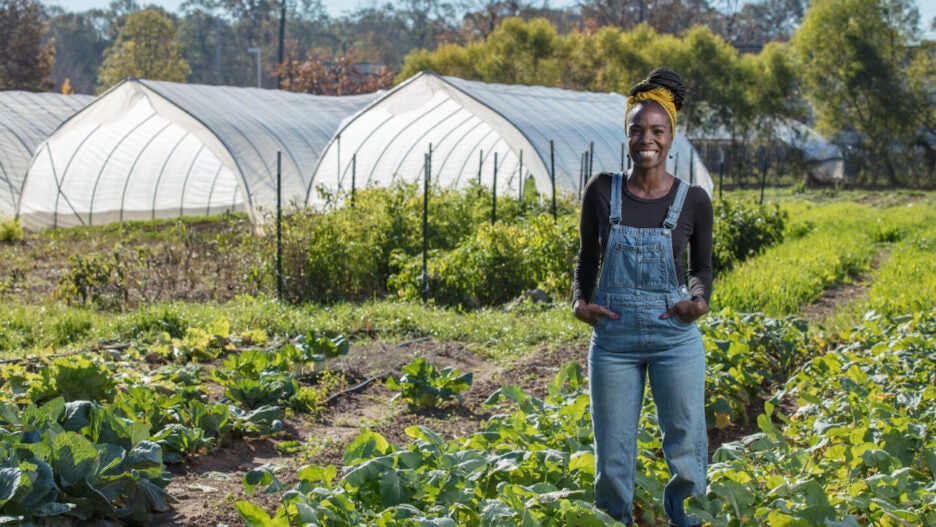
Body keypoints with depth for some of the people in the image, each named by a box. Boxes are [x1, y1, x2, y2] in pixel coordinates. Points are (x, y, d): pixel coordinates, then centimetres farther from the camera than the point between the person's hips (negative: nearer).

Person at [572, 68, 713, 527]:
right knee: (612, 455, 6)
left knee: (687, 447, 1)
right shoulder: (602, 191, -1)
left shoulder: (693, 200, -3)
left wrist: (699, 300, -11)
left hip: (675, 336, -1)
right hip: (613, 336, 1)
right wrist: (580, 301, -7)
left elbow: (702, 268, 9)